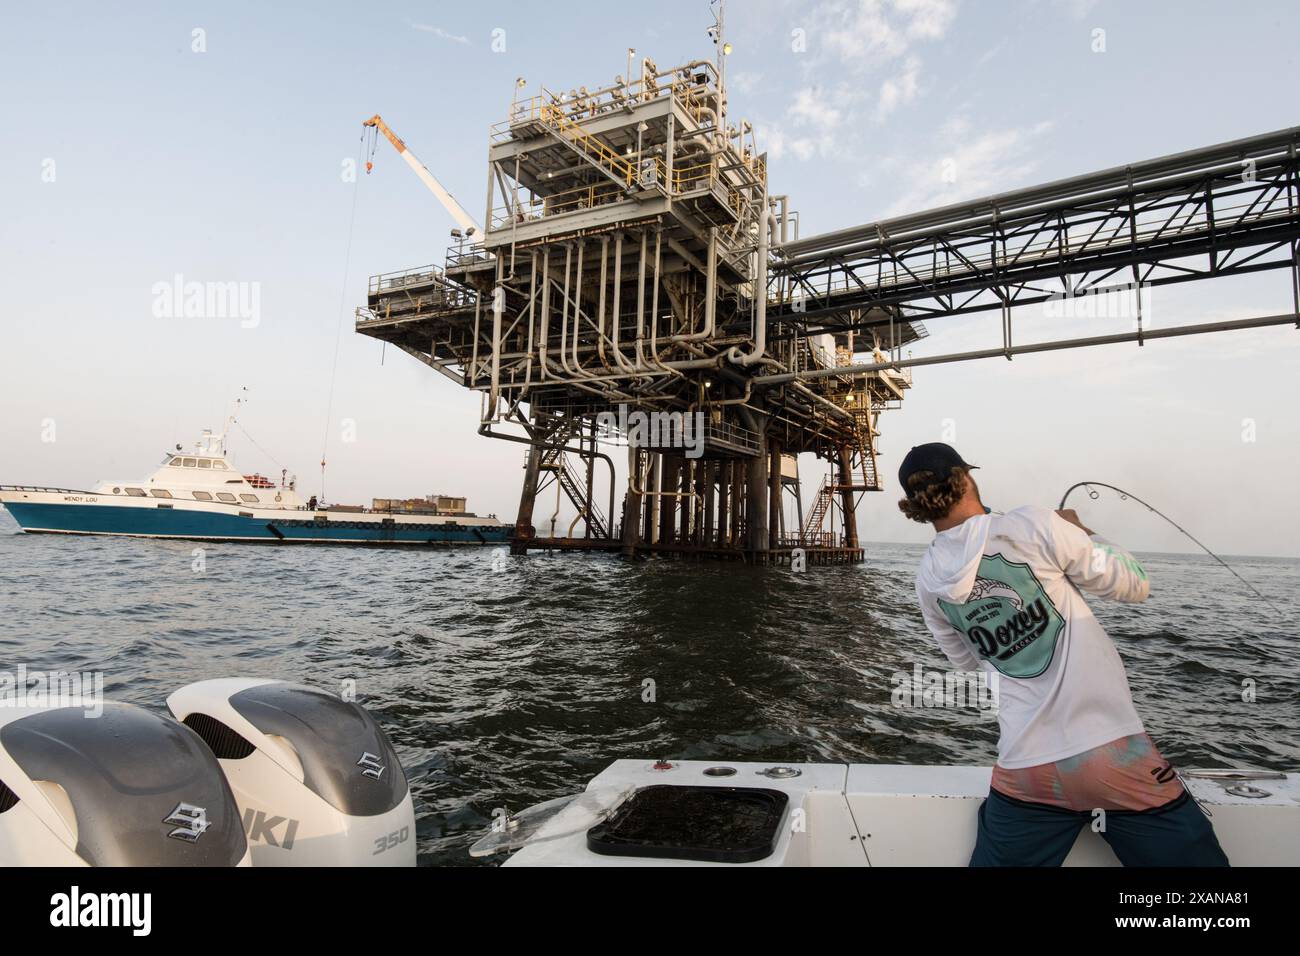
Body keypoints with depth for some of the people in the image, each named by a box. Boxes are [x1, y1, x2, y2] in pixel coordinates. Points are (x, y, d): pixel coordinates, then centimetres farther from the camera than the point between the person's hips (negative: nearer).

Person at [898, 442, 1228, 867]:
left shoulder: (929, 581, 2)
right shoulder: (1031, 525, -11)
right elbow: (1135, 585, 1)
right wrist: (1083, 533, 17)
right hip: (1112, 751, -3)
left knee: (998, 858, 21)